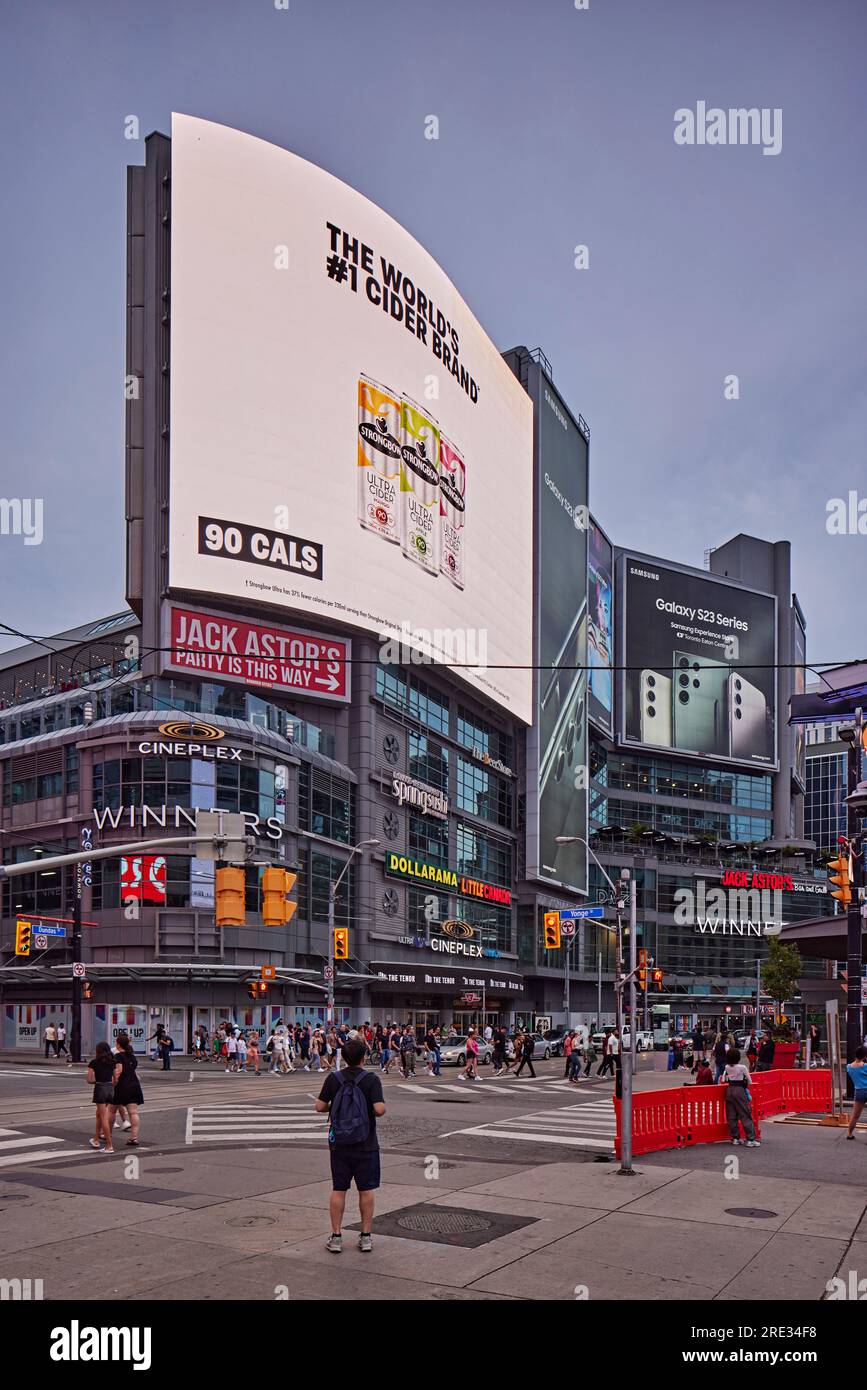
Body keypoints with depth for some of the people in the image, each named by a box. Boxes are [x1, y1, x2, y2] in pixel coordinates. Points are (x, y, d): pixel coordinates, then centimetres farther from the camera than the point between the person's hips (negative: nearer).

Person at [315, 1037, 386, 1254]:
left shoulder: (333, 1079, -5)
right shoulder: (371, 1079, -13)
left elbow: (319, 1107, -3)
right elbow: (379, 1109, -21)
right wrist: (381, 1110, 1)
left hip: (339, 1144, 2)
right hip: (366, 1145, -2)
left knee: (338, 1190, 9)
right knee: (366, 1190, 9)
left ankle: (336, 1237, 12)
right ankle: (366, 1236, 14)